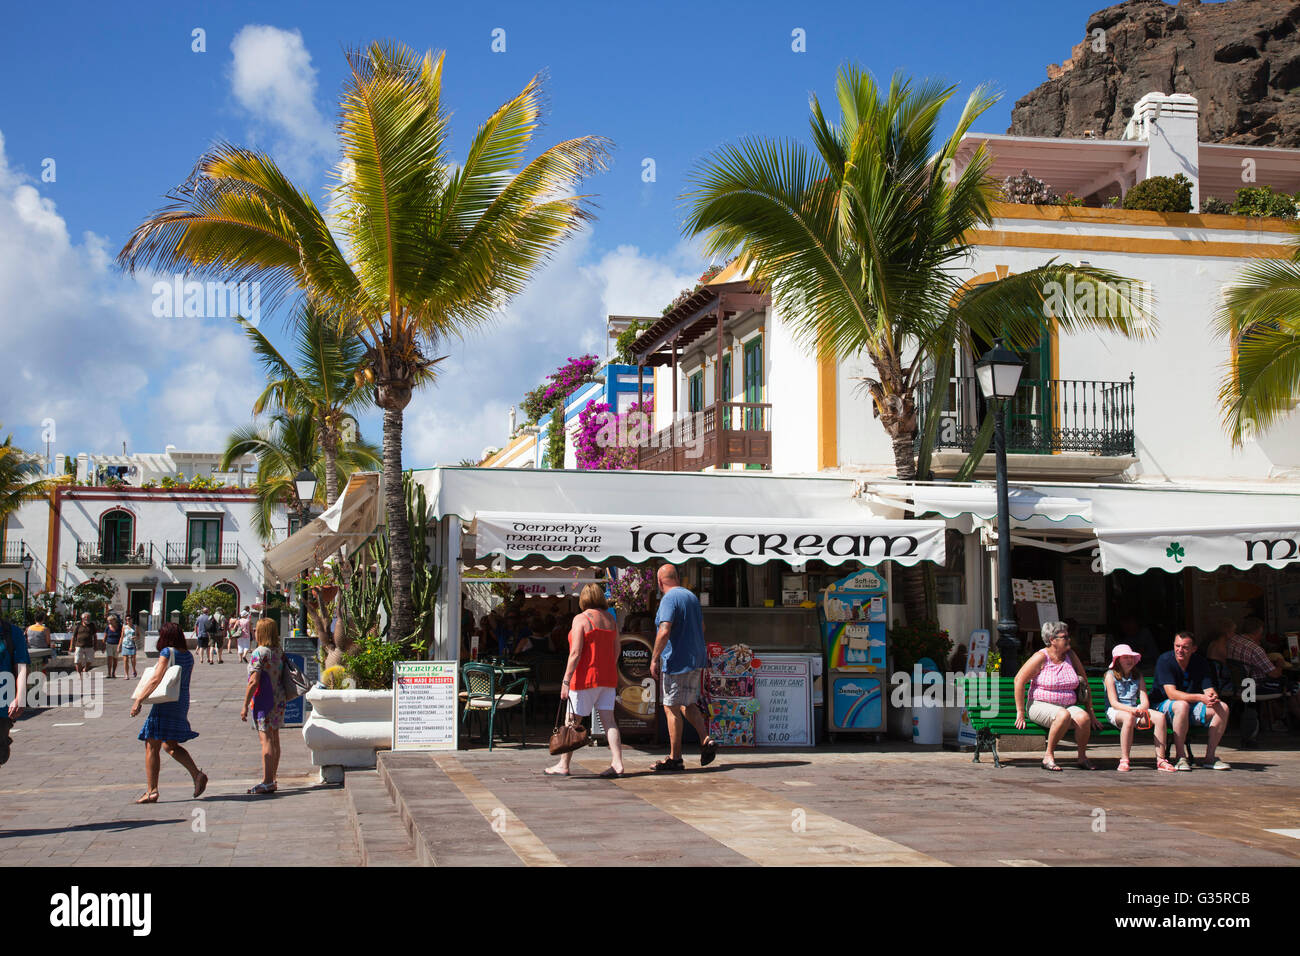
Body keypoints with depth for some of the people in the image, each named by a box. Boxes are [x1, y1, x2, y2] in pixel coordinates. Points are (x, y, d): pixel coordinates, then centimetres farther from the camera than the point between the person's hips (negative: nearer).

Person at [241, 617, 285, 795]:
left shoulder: (259, 654, -15)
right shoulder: (280, 652, 7)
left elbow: (254, 682, -20)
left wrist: (245, 705, -14)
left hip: (263, 701, -8)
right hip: (279, 700, 8)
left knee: (266, 739, -9)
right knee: (274, 739, 12)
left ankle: (267, 782, -12)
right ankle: (272, 779, 20)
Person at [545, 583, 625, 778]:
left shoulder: (581, 619, -10)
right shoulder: (610, 619, 8)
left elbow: (575, 653, -16)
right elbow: (616, 650, 13)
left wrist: (566, 681, -15)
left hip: (586, 677, -6)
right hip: (608, 678, 6)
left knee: (572, 721, 3)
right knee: (608, 720, 3)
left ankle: (563, 765, 9)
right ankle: (617, 763, -6)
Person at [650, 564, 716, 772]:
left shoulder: (669, 599, -14)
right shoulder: (692, 597, 12)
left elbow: (664, 631, -25)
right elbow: (701, 626, 24)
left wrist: (654, 659, -20)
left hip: (677, 661, -9)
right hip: (696, 660, 9)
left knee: (672, 708, -2)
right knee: (688, 704, 19)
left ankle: (674, 758, 1)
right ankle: (706, 741, 4)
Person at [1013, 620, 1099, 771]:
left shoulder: (1071, 656, 9)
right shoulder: (1041, 657, -6)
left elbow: (1084, 683, 15)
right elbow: (1019, 680, -10)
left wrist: (1090, 712, 10)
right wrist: (1020, 713, -12)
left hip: (1069, 706, 5)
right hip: (1041, 705, -5)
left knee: (1083, 717, -28)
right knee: (1063, 715, -37)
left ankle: (1082, 758, -9)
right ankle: (1048, 757, -24)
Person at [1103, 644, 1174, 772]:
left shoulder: (1138, 675, 13)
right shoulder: (1111, 675, 0)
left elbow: (1145, 701, 4)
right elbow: (1114, 703, -10)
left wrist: (1141, 709, -21)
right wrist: (1132, 710, -27)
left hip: (1134, 710, 5)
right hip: (1115, 712, -5)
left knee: (1160, 716, -22)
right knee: (1129, 717, -39)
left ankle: (1160, 760, -19)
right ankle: (1124, 760, -34)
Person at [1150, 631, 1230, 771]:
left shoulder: (1200, 662, -2)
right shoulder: (1164, 661, -17)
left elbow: (1209, 690, -8)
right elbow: (1171, 693, -27)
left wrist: (1213, 698, -34)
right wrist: (1200, 697, -38)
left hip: (1193, 706, 5)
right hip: (1163, 705, -5)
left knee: (1222, 707, -18)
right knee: (1182, 705, -38)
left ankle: (1209, 756, -11)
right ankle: (1181, 758, -30)